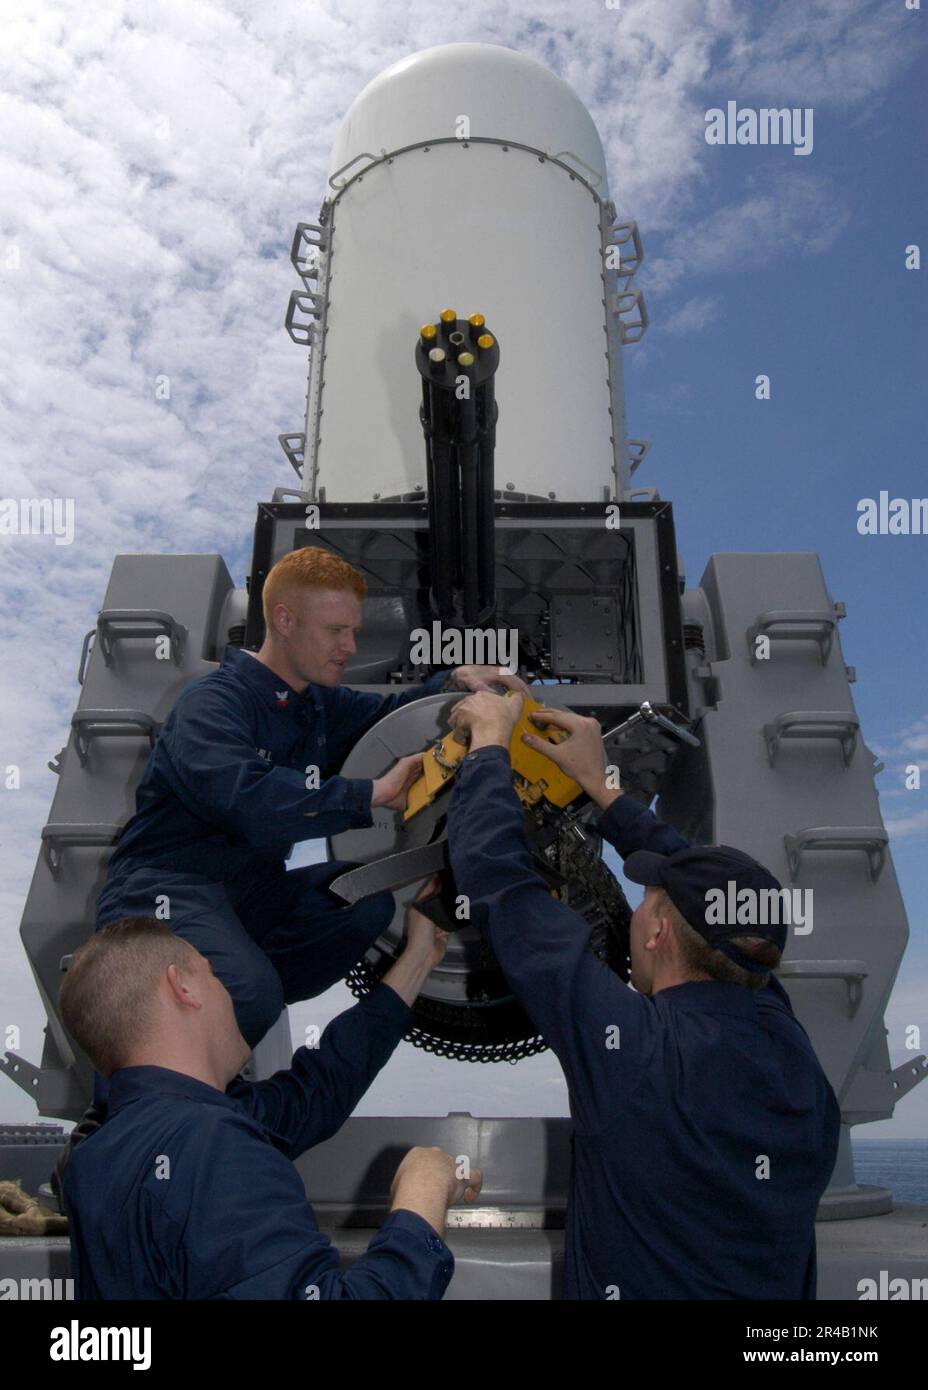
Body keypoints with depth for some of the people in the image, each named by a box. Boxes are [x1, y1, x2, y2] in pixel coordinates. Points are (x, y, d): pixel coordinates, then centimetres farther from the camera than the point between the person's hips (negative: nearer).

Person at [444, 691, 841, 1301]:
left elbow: (497, 876, -22)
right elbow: (701, 881, 1)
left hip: (645, 1286, -5)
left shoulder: (629, 1044, -28)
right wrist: (601, 784, 8)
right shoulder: (788, 1040, -13)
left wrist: (490, 741, -8)